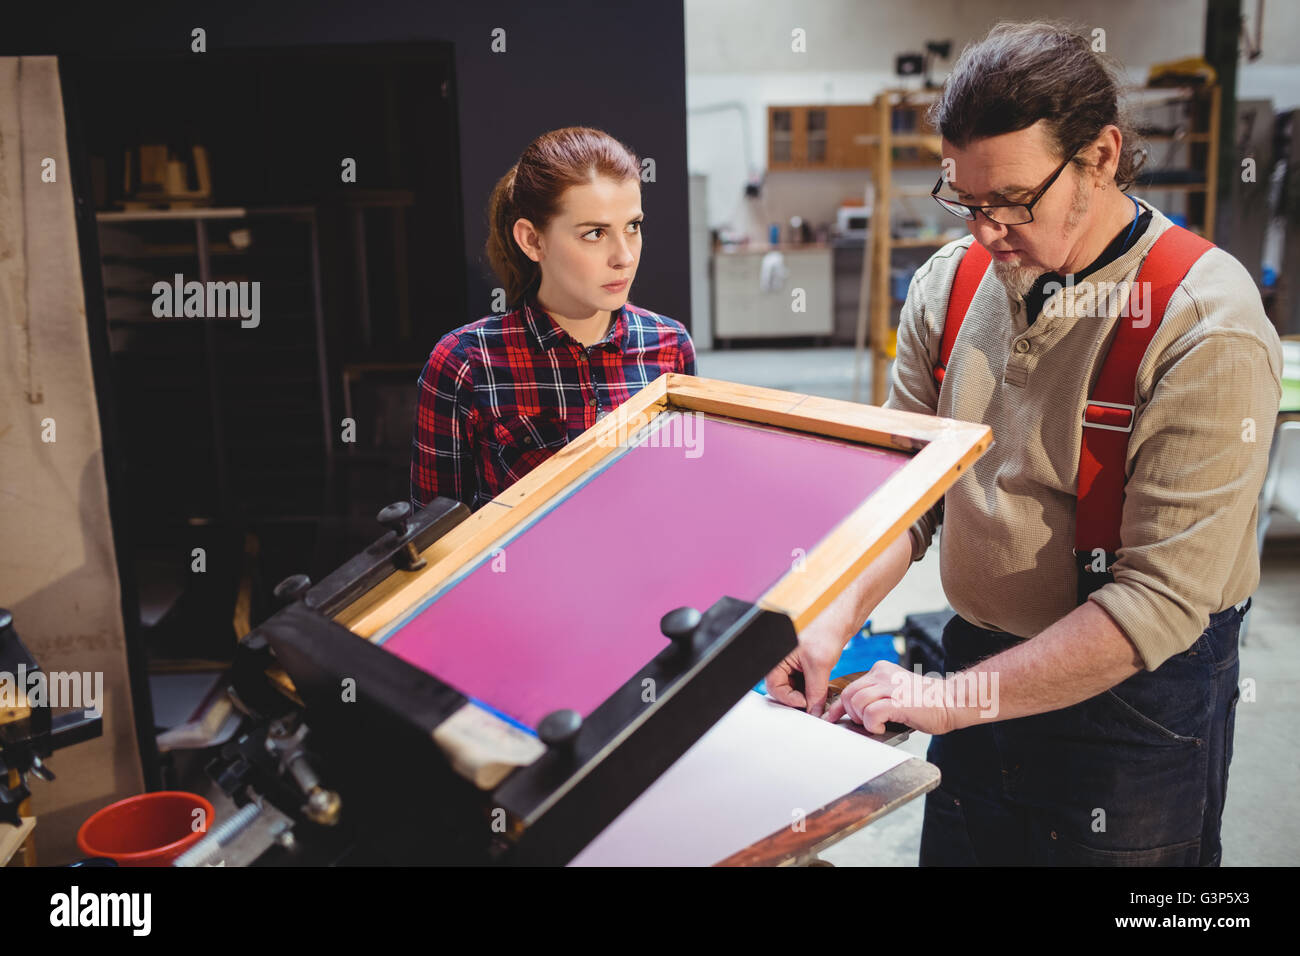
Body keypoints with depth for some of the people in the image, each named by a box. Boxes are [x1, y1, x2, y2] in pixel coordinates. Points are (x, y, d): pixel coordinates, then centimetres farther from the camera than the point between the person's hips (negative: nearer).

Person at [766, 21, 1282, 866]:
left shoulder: (1206, 327, -21)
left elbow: (1162, 597, -24)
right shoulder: (949, 283, -3)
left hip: (1135, 702, -5)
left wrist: (954, 698, -24)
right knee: (951, 847, 20)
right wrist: (832, 621, -15)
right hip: (981, 668, 5)